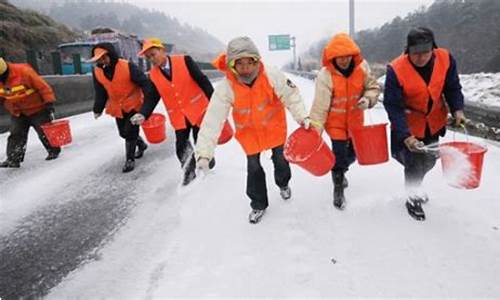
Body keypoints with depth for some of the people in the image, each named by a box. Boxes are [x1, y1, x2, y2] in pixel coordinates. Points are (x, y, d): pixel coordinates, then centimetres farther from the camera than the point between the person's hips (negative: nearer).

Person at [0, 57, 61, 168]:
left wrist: (49, 102, -23)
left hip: (37, 109, -6)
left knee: (44, 132, 4)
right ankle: (13, 159, 6)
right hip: (17, 114, 6)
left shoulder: (24, 71, -24)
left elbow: (43, 86, -23)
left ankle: (54, 151, 24)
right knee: (15, 135, 2)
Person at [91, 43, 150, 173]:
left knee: (130, 131, -9)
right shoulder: (97, 72, -4)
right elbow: (100, 93, 7)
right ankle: (141, 144, 42)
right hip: (117, 107, 6)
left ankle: (130, 159, 7)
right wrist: (98, 109, 7)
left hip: (134, 104, -6)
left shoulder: (127, 66, -20)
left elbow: (144, 82, -18)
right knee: (123, 133, 14)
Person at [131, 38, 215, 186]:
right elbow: (152, 98, 0)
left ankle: (207, 161, 38)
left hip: (198, 109, -3)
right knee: (181, 147, 1)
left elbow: (202, 80, -10)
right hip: (178, 116, 3)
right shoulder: (153, 75, 2)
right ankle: (189, 172, 24)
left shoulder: (184, 61, -9)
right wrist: (143, 114, -18)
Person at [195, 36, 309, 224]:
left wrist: (302, 116, -28)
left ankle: (283, 184, 53)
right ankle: (259, 204, 33)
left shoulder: (272, 75, -28)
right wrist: (204, 154, -38)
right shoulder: (226, 88, -29)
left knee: (281, 160, 18)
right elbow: (213, 121, -32)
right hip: (249, 132, 0)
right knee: (253, 168, 9)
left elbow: (291, 96, -16)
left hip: (274, 127, 1)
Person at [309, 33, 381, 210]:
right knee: (339, 155, -3)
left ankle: (340, 171, 53)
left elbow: (373, 87, 2)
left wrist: (368, 99, -20)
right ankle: (338, 189, 21)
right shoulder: (325, 76, -23)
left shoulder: (362, 67, -11)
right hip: (335, 122, -4)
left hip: (355, 121, 5)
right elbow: (320, 105, -21)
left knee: (353, 154, 20)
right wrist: (316, 128, -23)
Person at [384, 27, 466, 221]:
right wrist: (406, 136, -34)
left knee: (429, 161, 22)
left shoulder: (445, 59, -17)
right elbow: (393, 106, -26)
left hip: (434, 123, 5)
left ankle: (414, 187, 53)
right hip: (409, 127, -5)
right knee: (414, 165, -1)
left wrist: (457, 109, -21)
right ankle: (412, 199, 29)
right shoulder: (396, 70, -28)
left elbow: (452, 88, -3)